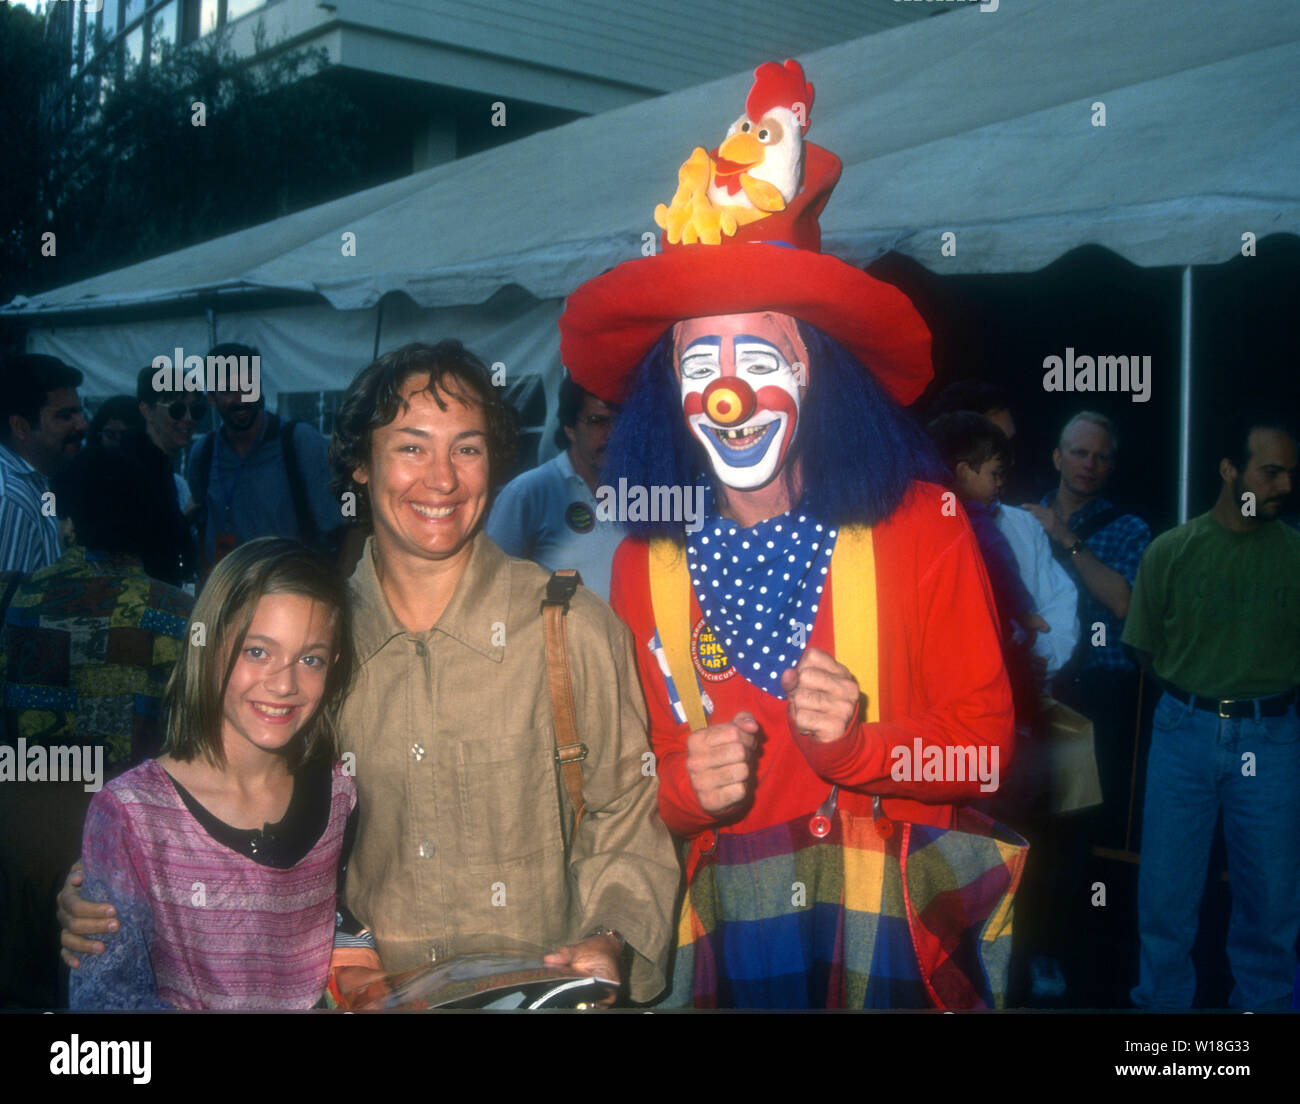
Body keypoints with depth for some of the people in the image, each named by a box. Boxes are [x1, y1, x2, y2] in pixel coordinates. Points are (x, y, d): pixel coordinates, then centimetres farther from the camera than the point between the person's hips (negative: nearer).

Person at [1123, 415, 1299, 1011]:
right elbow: (1146, 651, 6)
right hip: (1185, 732, 0)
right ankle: (1162, 1000, 23)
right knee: (1166, 890, 6)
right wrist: (1202, 696, 4)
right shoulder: (1170, 551, -2)